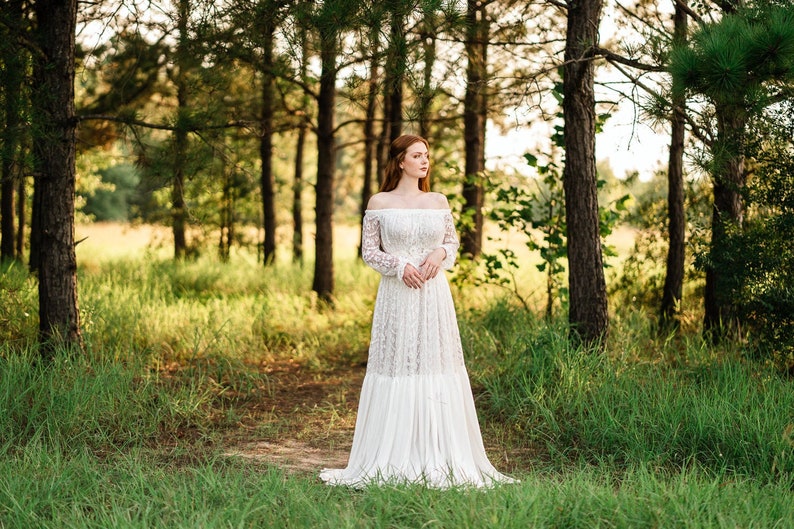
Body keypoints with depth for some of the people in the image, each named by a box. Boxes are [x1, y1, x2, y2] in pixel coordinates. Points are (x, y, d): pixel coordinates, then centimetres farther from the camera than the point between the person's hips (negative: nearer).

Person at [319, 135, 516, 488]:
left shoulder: (438, 202, 10)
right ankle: (393, 462, 5)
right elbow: (368, 251, 2)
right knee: (396, 367, -2)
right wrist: (399, 265, -14)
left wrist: (440, 254, -6)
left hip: (434, 294, 3)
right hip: (396, 295, -3)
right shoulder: (379, 203, 1)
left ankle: (438, 458, 9)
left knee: (436, 365, 2)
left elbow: (453, 241, 16)